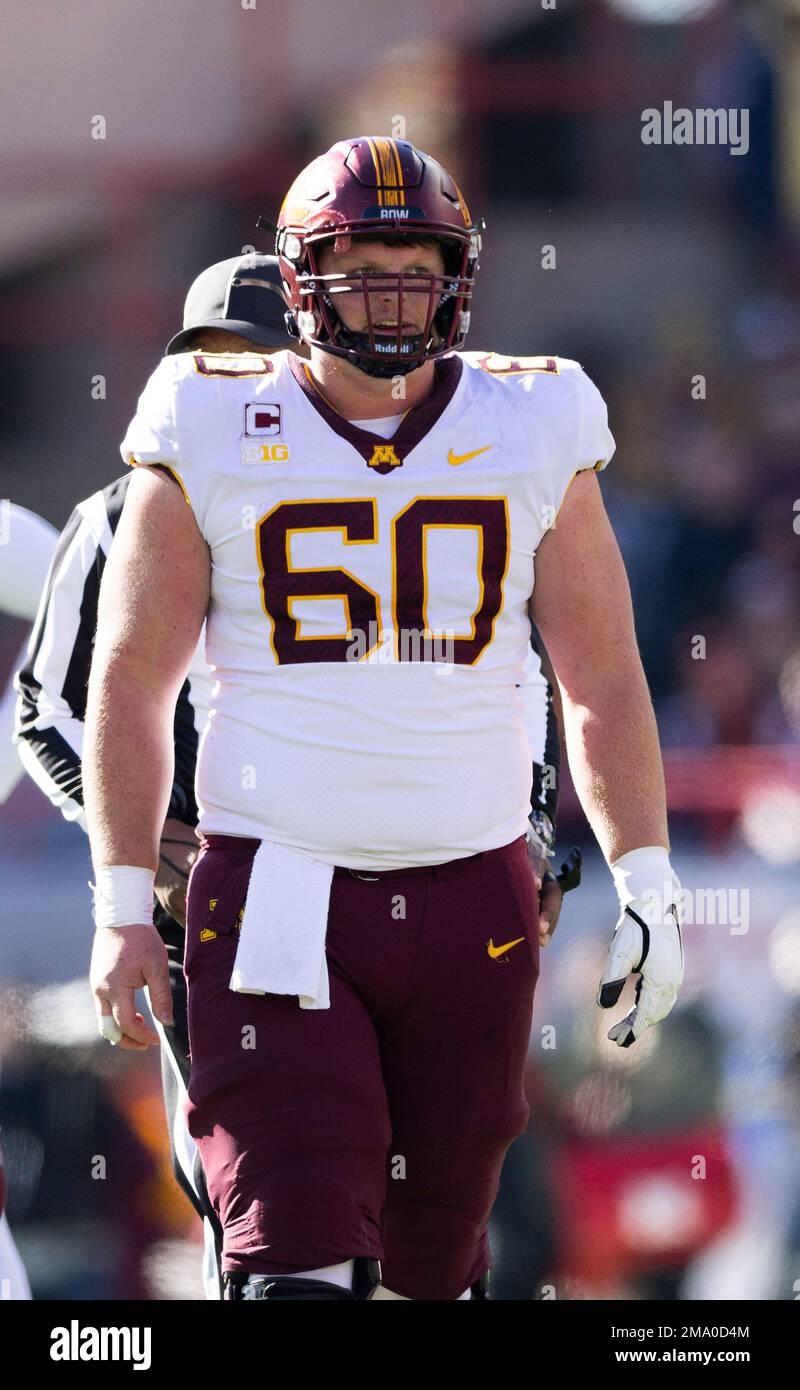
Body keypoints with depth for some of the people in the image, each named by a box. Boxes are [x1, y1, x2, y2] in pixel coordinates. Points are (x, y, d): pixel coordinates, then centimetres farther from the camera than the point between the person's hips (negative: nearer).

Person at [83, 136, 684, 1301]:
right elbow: (131, 682, 4)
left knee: (435, 1250, 9)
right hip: (272, 899, -2)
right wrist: (122, 907, 0)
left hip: (469, 899, 2)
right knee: (300, 1257, -13)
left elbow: (604, 683, 10)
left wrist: (646, 886, 4)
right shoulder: (215, 439, 0)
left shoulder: (531, 437, 5)